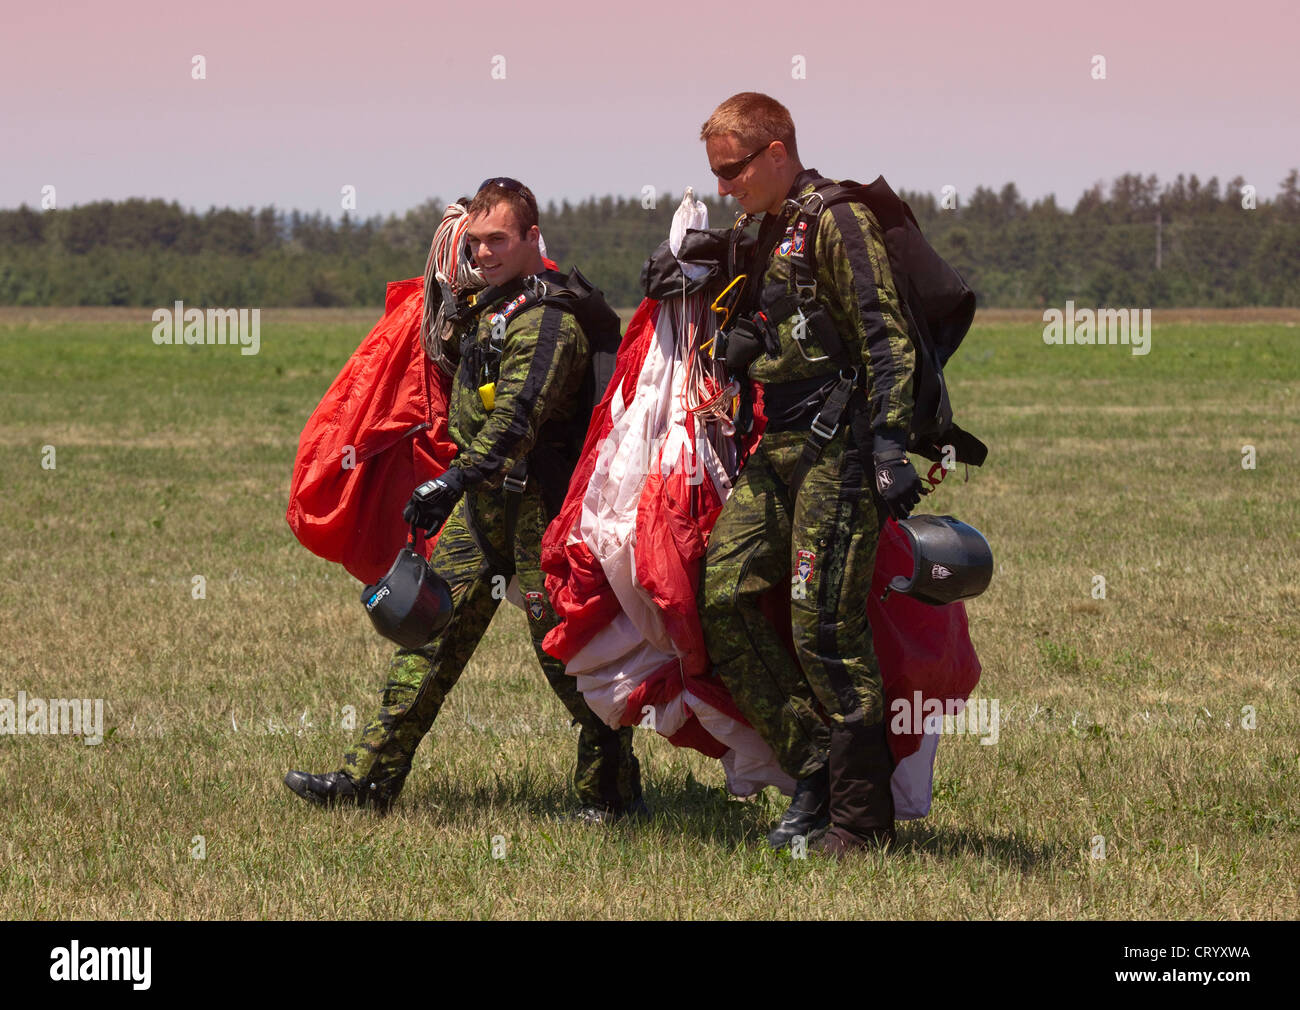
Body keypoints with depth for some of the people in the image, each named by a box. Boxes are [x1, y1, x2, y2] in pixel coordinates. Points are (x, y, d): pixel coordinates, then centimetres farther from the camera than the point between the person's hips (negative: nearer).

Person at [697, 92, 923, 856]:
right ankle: (816, 766, 6)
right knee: (725, 599, 0)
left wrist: (890, 448, -22)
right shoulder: (765, 235, 18)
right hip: (774, 449, 9)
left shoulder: (836, 222, -9)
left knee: (824, 625, -9)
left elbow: (886, 339, -15)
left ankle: (863, 819, -2)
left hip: (834, 449, -9)